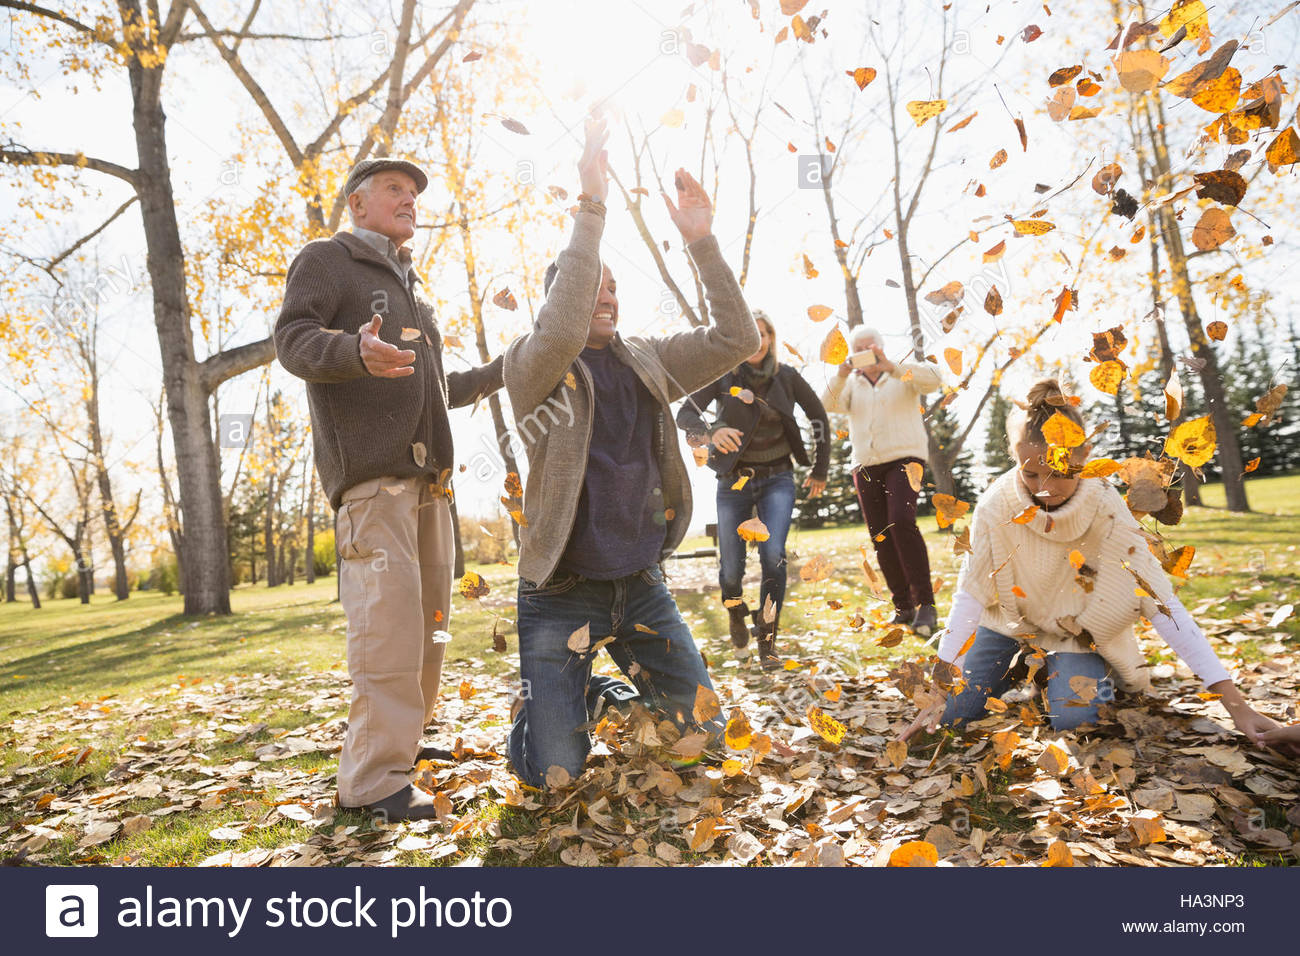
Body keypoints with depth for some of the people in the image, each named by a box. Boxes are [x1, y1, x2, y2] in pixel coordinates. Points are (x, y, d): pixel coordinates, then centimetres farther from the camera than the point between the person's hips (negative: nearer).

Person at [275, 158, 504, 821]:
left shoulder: (410, 284, 30)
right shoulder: (326, 259, 6)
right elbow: (293, 338, -11)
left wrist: (502, 371, 27)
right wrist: (356, 351, -31)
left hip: (429, 476, 9)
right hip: (371, 472, -8)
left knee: (428, 616, 10)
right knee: (388, 616, -16)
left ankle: (405, 736, 24)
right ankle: (373, 777, -10)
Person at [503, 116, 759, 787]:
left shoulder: (646, 362, 5)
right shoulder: (529, 366, -9)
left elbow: (737, 340, -4)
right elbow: (562, 333, -32)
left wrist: (701, 241, -14)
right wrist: (590, 208, -31)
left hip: (641, 584, 4)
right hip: (563, 591, -4)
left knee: (703, 733, 9)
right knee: (553, 772, -3)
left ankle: (624, 687, 37)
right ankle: (576, 698, 30)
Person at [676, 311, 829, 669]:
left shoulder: (786, 377, -1)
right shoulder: (723, 377, -6)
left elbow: (819, 417, 10)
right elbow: (684, 415, -14)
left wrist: (819, 470, 11)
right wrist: (712, 432, -35)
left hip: (777, 480, 1)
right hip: (734, 481, 0)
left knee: (773, 554, -19)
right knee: (731, 568, 2)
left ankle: (767, 641, -5)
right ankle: (735, 610, 38)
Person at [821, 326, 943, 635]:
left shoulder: (903, 373, 8)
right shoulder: (851, 384, 16)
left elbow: (933, 378, -13)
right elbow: (828, 404, -2)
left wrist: (890, 366, -25)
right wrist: (841, 375, -19)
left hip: (904, 458, -4)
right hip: (866, 466, 4)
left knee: (901, 522, -25)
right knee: (881, 538, 1)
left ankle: (925, 603, -20)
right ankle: (903, 607, 10)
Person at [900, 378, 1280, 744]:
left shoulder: (1106, 511, -27)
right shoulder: (996, 506, -26)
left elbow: (1163, 605, -26)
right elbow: (969, 596, -23)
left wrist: (1235, 703, -31)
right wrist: (940, 692, -27)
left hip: (1078, 628, -1)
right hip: (1010, 620, 1)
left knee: (1072, 718, -24)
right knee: (953, 713, -8)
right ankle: (1023, 670, 23)